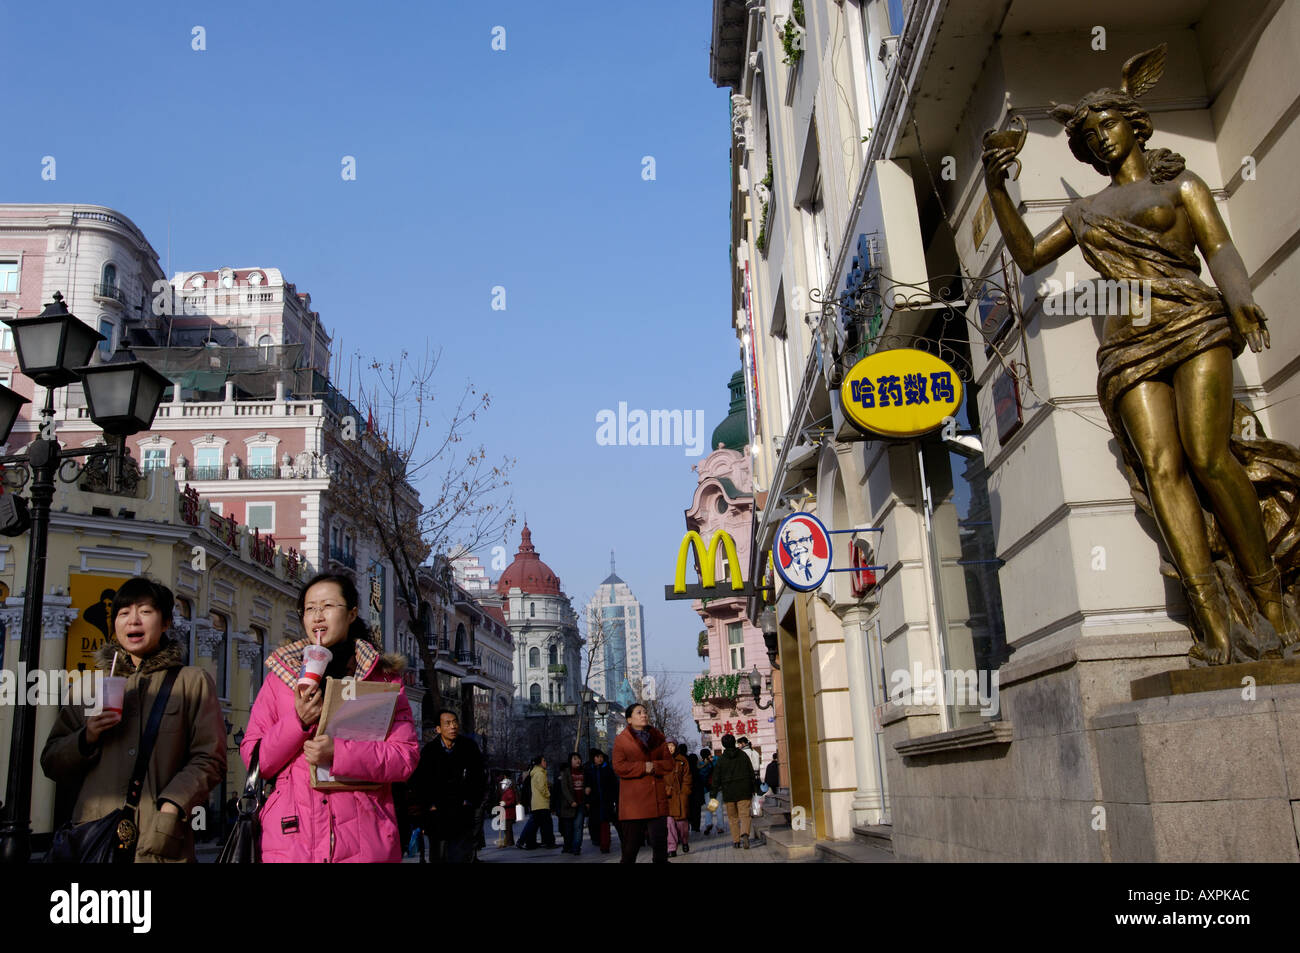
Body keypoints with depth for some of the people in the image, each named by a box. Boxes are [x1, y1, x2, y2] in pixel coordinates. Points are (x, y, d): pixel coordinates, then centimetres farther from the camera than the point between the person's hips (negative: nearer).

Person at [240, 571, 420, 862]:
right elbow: (253, 759, 5)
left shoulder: (382, 676, 7)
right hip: (291, 837, 1)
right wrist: (298, 721, -11)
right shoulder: (280, 677, 11)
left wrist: (338, 753, -16)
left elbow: (406, 757, -3)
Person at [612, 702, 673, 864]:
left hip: (657, 799, 3)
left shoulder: (658, 737, 16)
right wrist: (643, 767, -13)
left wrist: (654, 766, -10)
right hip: (633, 800, -3)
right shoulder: (621, 740, 4)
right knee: (631, 842, 0)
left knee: (660, 842, 0)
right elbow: (619, 767, -6)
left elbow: (669, 764, 10)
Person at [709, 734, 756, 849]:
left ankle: (736, 840, 7)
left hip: (728, 792, 0)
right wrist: (753, 789, 16)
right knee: (744, 814, -3)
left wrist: (714, 795, 3)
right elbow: (751, 773, 7)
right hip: (744, 791, 0)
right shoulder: (743, 755, 3)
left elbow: (716, 778, 0)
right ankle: (744, 833, -28)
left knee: (733, 817, 10)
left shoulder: (721, 759, -1)